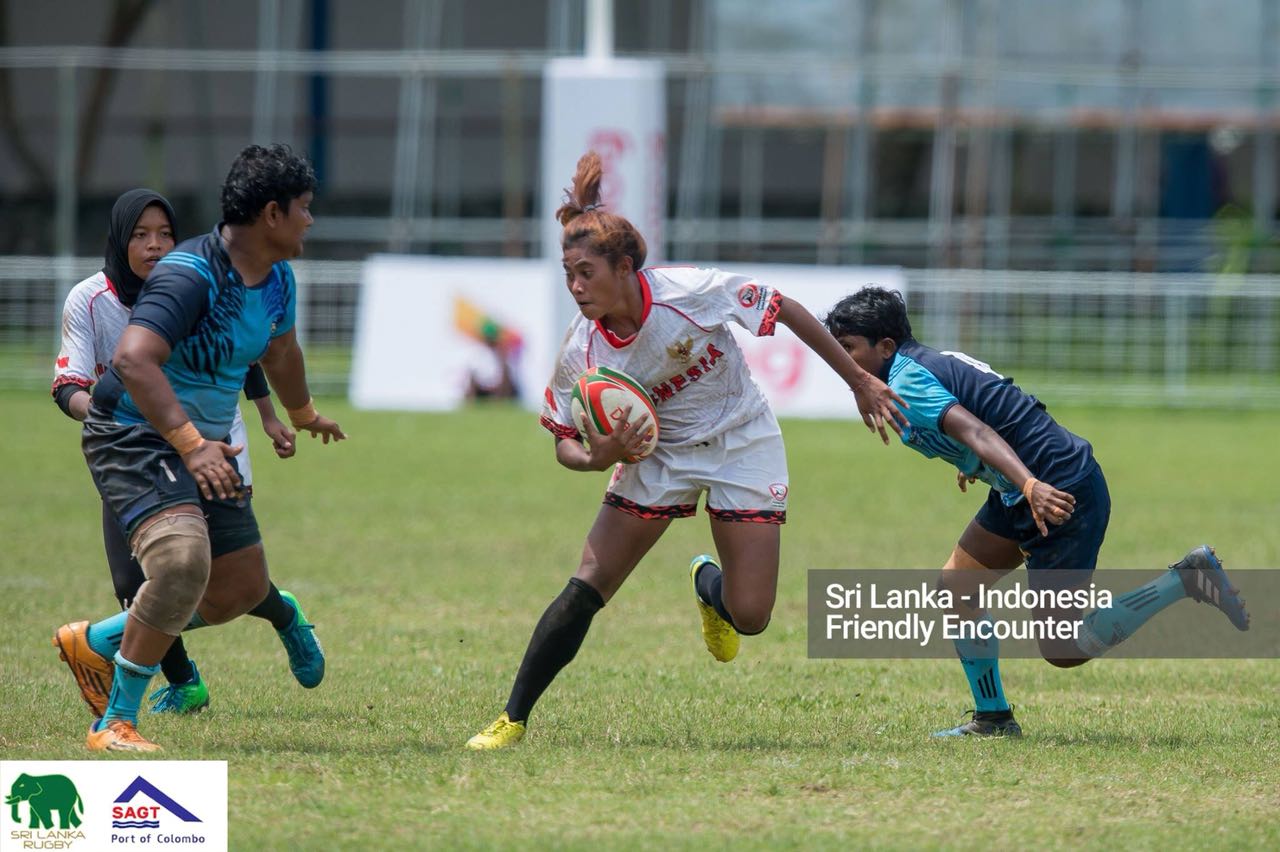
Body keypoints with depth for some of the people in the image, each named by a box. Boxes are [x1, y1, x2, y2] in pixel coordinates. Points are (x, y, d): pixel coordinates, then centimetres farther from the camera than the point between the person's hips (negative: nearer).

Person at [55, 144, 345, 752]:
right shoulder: (191, 275, -24)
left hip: (202, 446, 9)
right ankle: (114, 724, -21)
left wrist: (305, 417, 45)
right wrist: (190, 444, -44)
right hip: (133, 435, -9)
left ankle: (94, 644, 28)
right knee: (182, 557, -31)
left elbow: (279, 351, 28)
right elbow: (132, 359, -37)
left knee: (243, 587, 10)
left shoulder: (276, 280, 5)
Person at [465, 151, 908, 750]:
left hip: (742, 445, -1)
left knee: (749, 617, -7)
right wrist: (599, 457, -31)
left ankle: (709, 583, 31)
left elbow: (785, 310, -14)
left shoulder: (690, 291, -28)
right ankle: (513, 720, -3)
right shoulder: (581, 352, -20)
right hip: (656, 452, 1)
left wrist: (859, 380, -8)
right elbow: (565, 443, -7)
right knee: (585, 589, -13)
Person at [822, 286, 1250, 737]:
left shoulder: (907, 383, -15)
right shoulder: (931, 360, 14)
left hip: (1061, 493, -10)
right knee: (955, 589, 13)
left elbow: (975, 432, -30)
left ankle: (1185, 581, -5)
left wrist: (1031, 485, -44)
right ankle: (993, 718, 20)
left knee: (1064, 650, -6)